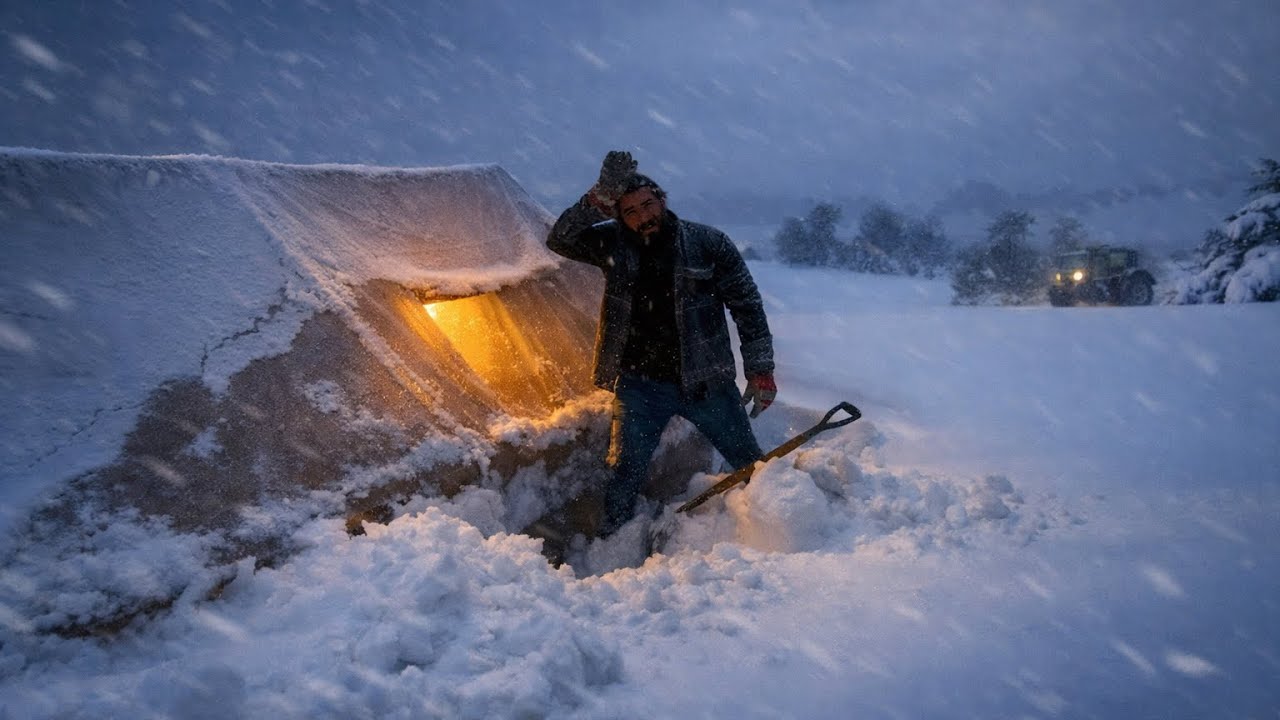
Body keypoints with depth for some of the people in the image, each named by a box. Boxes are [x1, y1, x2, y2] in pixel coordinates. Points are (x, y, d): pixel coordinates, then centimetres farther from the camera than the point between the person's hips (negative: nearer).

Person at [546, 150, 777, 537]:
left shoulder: (707, 243, -5)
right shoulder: (614, 245, 1)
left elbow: (747, 305, -3)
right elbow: (561, 239, -11)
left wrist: (760, 369, -6)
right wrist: (598, 198, -24)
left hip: (704, 380, -1)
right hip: (639, 383, 1)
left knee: (753, 466, 10)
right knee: (627, 474, 2)